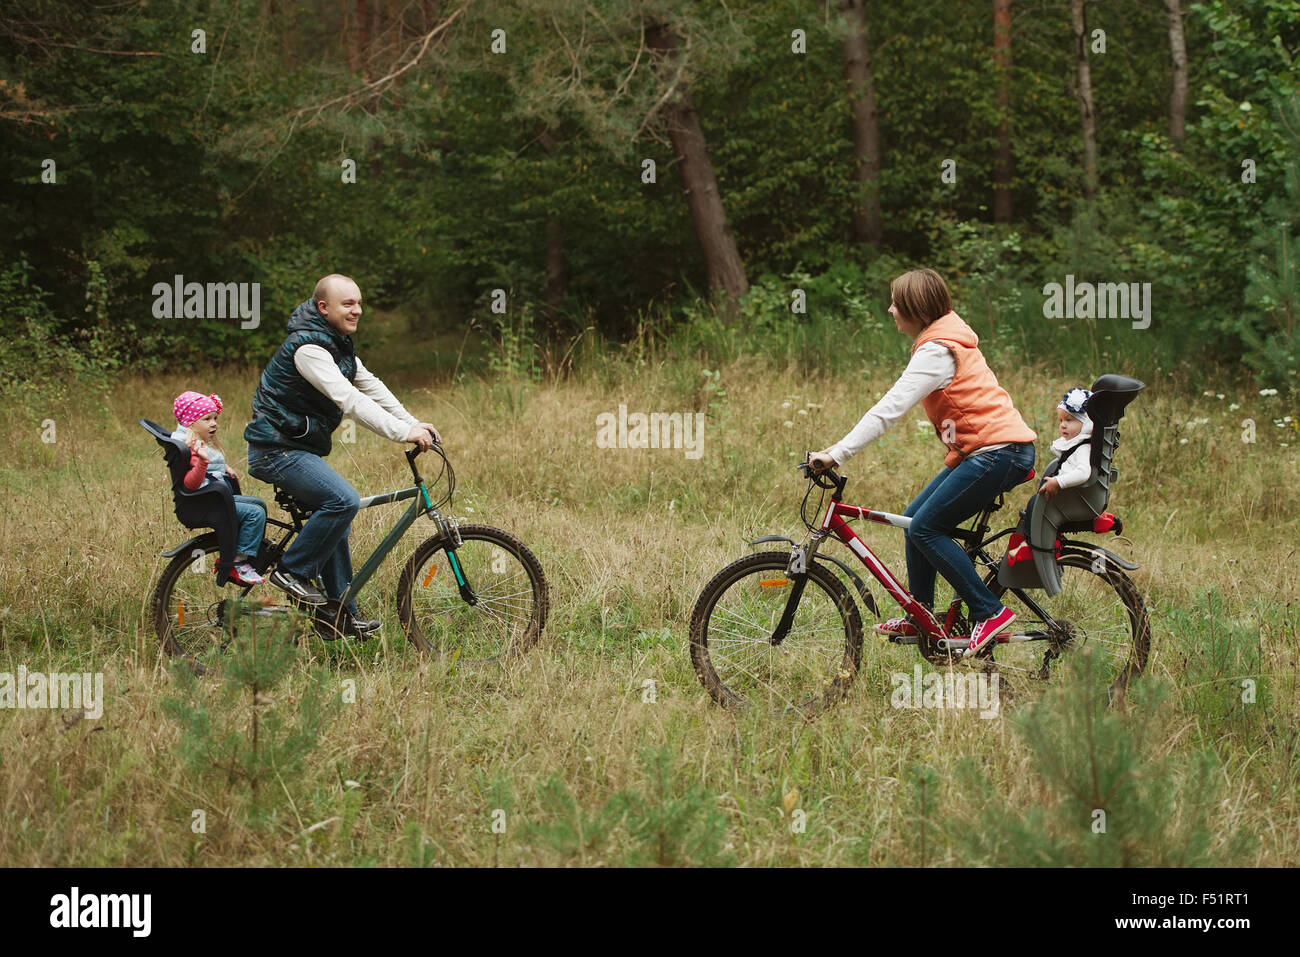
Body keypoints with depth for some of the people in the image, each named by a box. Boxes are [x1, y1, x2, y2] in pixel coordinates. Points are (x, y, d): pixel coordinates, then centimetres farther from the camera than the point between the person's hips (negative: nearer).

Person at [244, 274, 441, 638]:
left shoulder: (337, 345, 12)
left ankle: (344, 615, 16)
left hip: (297, 449, 10)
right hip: (276, 450, -10)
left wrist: (413, 423, -1)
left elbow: (371, 387, 11)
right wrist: (403, 433, -34)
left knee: (333, 519, 11)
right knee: (344, 500, -24)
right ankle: (292, 571, -11)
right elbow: (348, 400, -30)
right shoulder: (307, 347, -22)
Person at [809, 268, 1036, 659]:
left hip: (999, 452, -10)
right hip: (980, 450, 10)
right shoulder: (947, 340, 15)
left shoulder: (936, 352, -17)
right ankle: (919, 619, 20)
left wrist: (837, 454, -24)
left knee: (925, 527, -11)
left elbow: (889, 409, -23)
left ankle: (990, 612, -7)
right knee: (916, 517, 12)